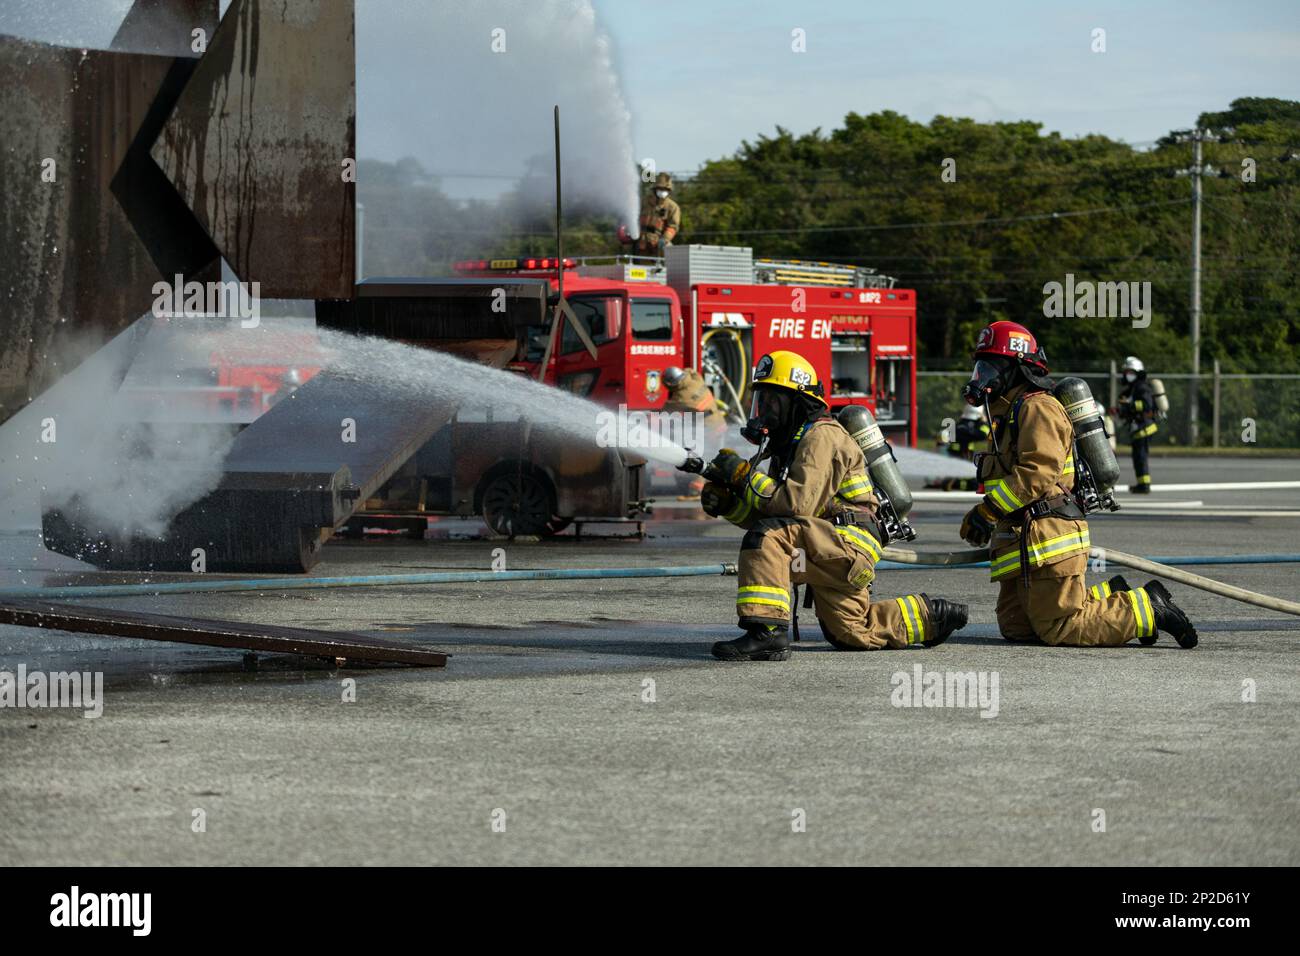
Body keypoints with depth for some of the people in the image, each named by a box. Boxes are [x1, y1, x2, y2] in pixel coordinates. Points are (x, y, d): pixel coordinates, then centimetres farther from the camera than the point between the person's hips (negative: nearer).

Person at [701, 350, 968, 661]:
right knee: (852, 636, 19)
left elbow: (798, 505, -25)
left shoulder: (822, 437, -13)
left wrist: (745, 474, -20)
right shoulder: (789, 443, 18)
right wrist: (726, 503, -1)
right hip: (835, 554, 10)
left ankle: (767, 632, -36)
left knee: (769, 536, -30)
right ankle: (931, 617, 32)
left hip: (850, 542, -10)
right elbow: (763, 513, 16)